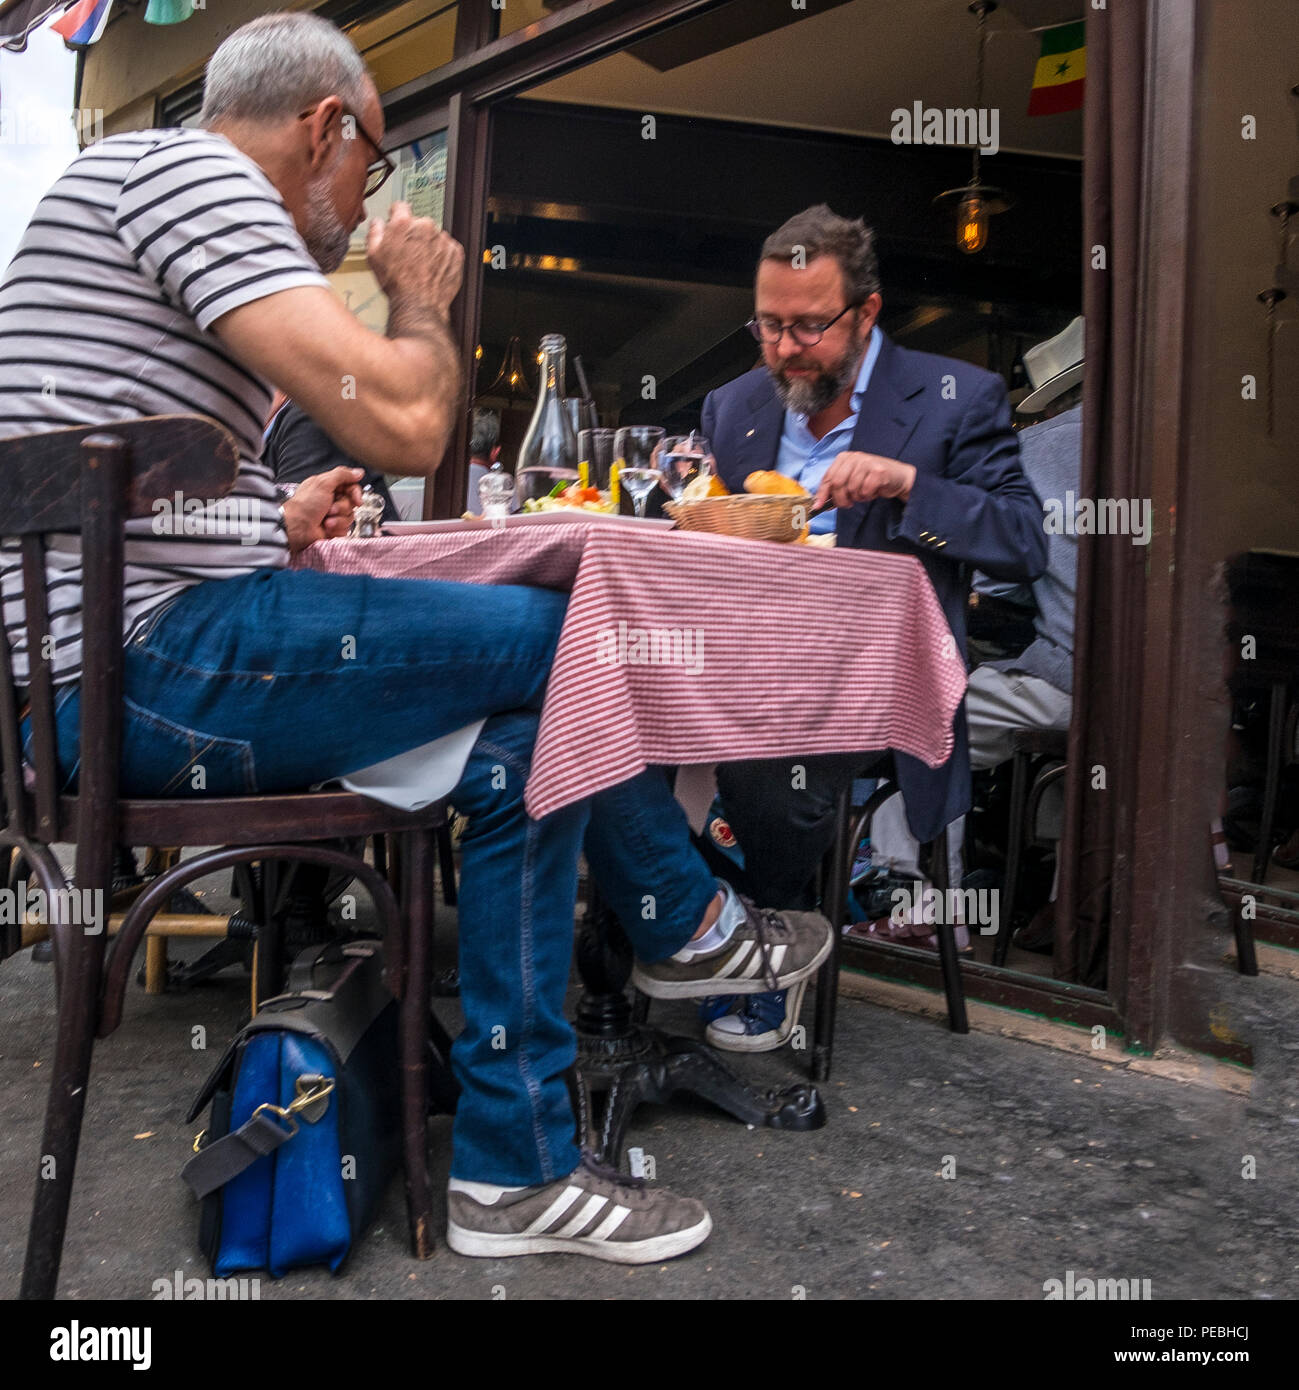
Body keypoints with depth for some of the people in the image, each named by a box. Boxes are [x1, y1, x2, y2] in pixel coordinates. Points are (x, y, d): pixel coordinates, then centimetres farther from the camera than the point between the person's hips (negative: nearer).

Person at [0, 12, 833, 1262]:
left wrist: (271, 526, 18)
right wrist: (423, 299, 1)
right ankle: (684, 922, 18)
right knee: (568, 640, -7)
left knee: (524, 744, 6)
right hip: (153, 662, -11)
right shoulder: (181, 166, -7)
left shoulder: (143, 195, 27)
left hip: (111, 680, 11)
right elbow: (402, 423, -21)